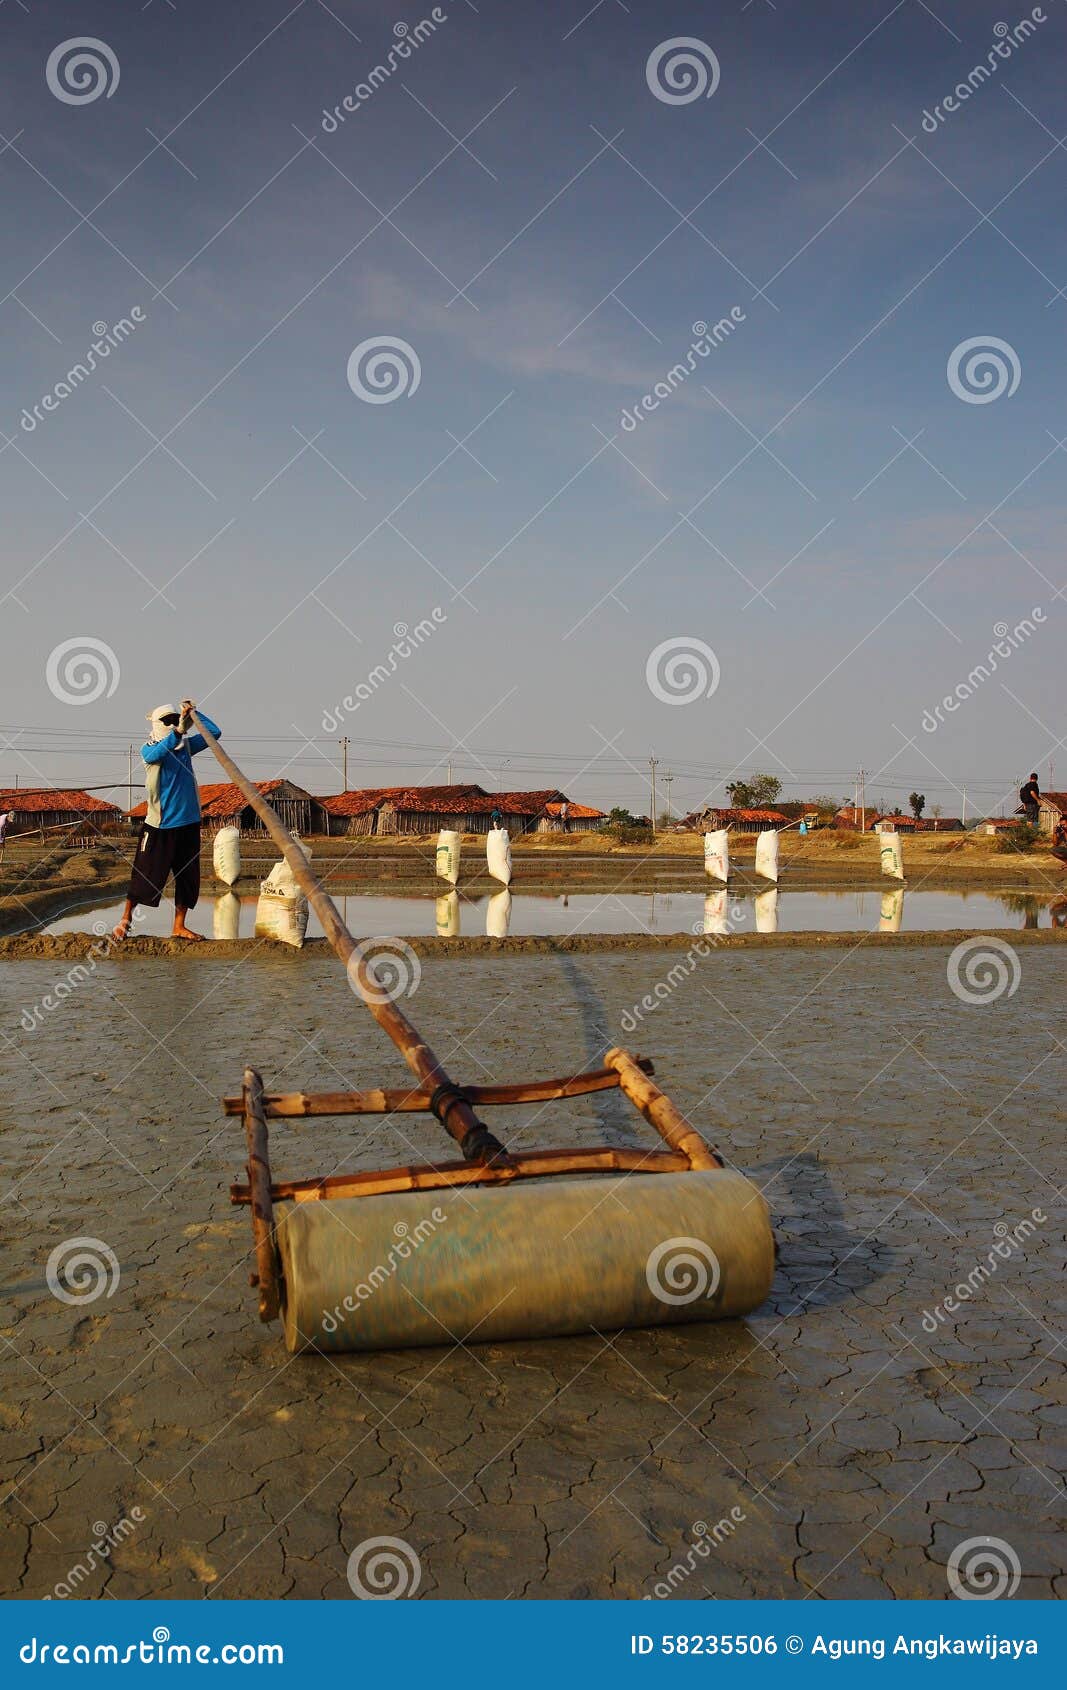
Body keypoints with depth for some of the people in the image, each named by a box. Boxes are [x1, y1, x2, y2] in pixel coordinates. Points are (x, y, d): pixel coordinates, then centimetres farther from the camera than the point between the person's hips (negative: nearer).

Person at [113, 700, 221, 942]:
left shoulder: (186, 745, 9)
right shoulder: (149, 749, -5)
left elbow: (214, 732, 7)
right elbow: (157, 753, -28)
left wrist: (192, 713, -4)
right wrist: (178, 730, -40)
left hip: (188, 823, 5)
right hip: (159, 825, -5)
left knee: (188, 878, 8)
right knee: (146, 876, -3)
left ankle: (179, 927, 19)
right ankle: (125, 919, 15)